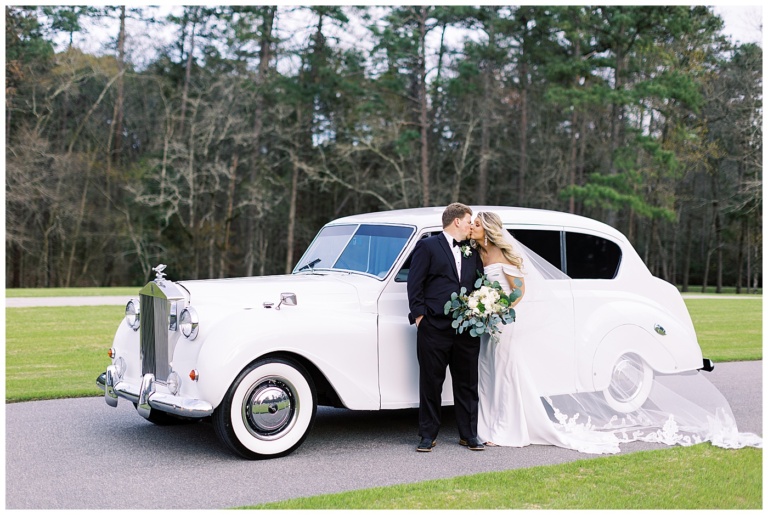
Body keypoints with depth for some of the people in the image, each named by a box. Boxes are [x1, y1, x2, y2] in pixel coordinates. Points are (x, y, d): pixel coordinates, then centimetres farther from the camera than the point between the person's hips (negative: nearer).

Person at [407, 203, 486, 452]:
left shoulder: (472, 251, 17)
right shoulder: (427, 246, 0)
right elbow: (414, 283, -4)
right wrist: (419, 315, -10)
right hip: (434, 328, -5)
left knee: (467, 383, 9)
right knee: (431, 383, 3)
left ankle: (469, 434, 19)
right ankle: (428, 435, 13)